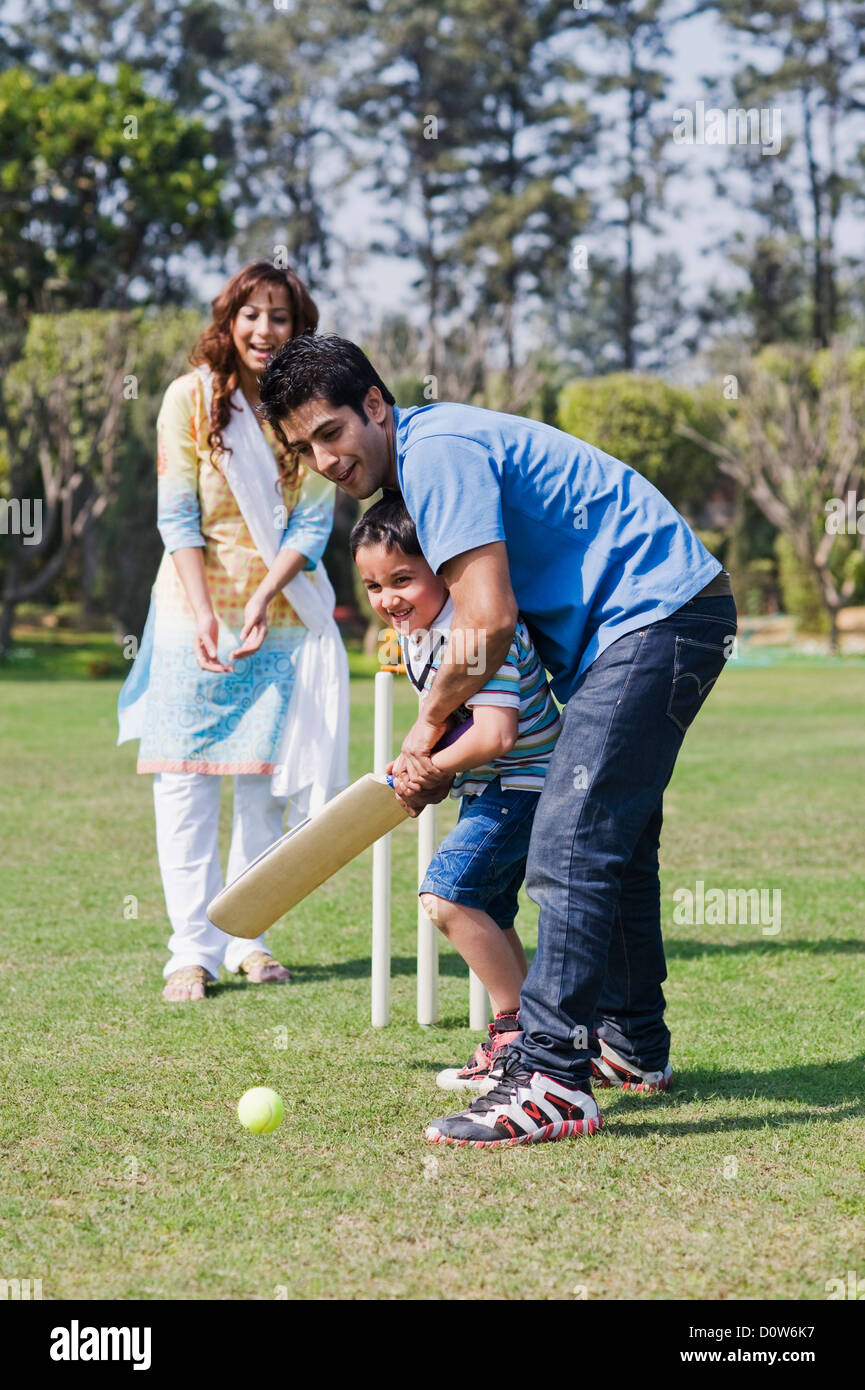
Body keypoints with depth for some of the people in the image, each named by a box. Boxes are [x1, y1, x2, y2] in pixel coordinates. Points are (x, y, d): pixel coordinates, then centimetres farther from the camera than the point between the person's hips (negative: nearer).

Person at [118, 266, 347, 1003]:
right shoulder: (190, 397, -6)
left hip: (280, 618, 1)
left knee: (265, 780, 4)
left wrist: (262, 600, -18)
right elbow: (177, 518, -7)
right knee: (185, 779, -3)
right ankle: (194, 946, 0)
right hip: (194, 611, -1)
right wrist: (202, 611, -18)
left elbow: (311, 525, -5)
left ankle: (249, 936, 14)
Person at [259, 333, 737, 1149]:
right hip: (659, 620, 11)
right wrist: (444, 752, 12)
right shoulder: (432, 453, 15)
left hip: (655, 616, -11)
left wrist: (429, 727, -8)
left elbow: (489, 623, -24)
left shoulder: (436, 452, -17)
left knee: (569, 852, -18)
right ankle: (632, 1045, 35)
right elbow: (486, 621, 20)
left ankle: (551, 1079, -21)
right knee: (614, 842, 22)